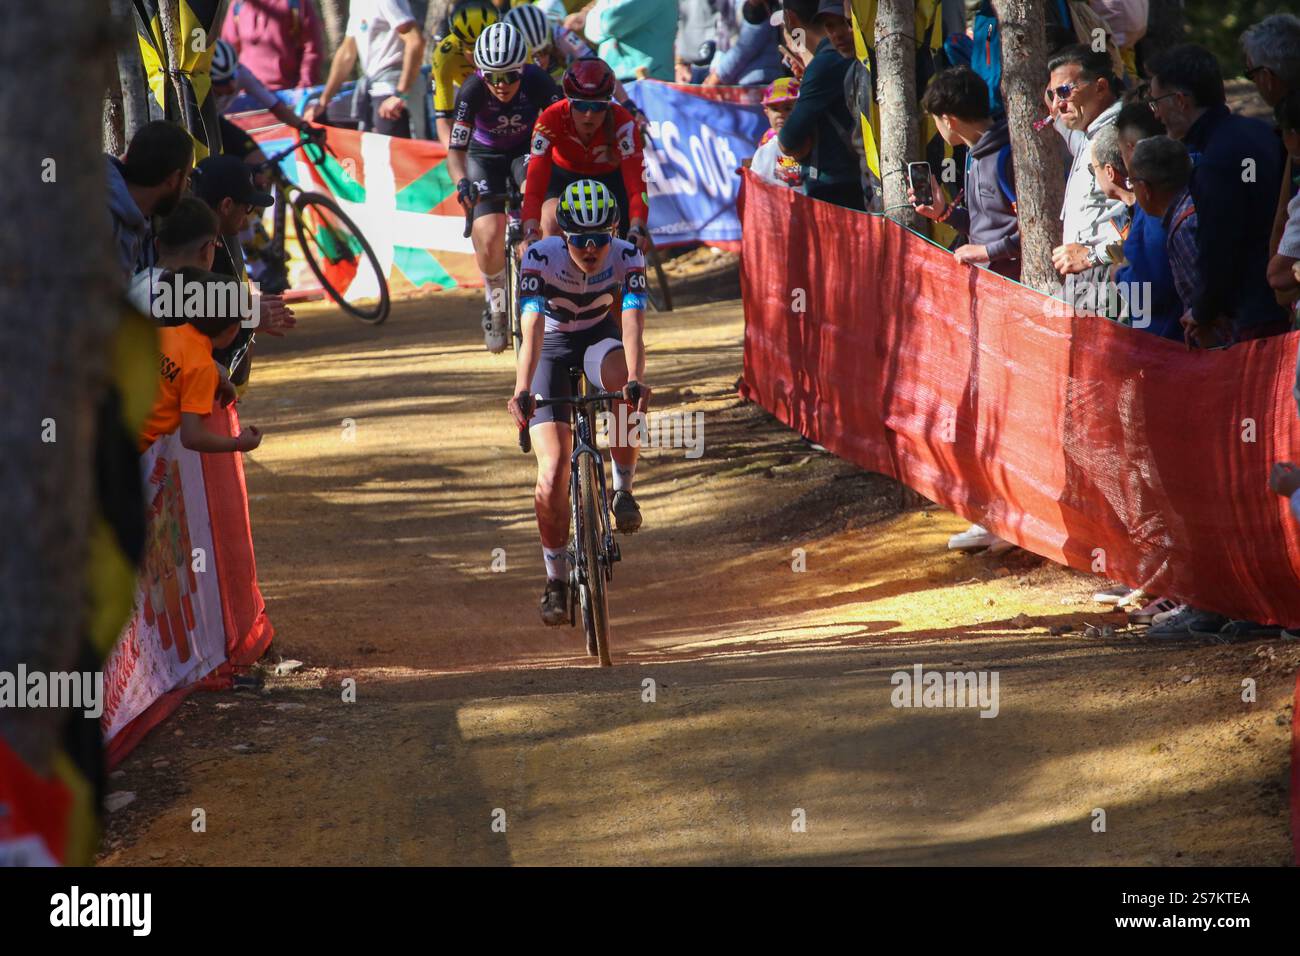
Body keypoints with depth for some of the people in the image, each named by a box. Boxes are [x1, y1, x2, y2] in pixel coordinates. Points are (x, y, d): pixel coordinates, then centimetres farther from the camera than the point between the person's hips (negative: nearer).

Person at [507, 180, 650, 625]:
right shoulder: (541, 258, -28)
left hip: (600, 340, 1)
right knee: (553, 475, -15)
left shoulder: (627, 258, -25)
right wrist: (522, 392, -52)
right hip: (553, 348, -1)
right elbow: (532, 329, -38)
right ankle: (556, 579, 3)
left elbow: (632, 326, -37)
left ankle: (623, 489, -15)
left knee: (622, 379, -38)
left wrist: (637, 381, -55)